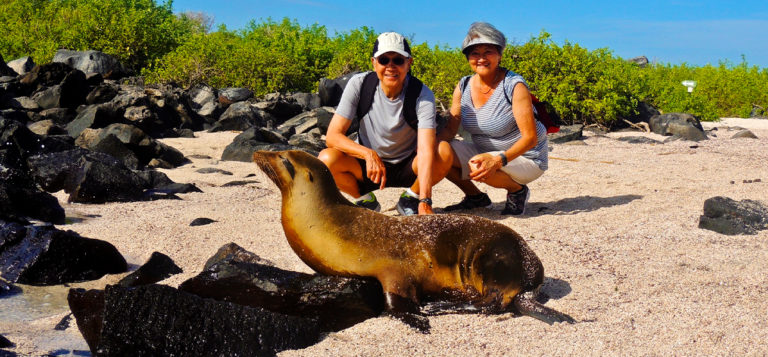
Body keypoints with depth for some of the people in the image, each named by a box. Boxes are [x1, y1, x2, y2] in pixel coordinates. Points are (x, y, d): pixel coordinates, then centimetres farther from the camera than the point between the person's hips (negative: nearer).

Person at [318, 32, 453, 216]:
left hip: (408, 166, 0)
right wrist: (369, 154, -38)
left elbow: (426, 150, -31)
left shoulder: (422, 95, -19)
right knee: (326, 159, -29)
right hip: (369, 165, 1)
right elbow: (333, 135, -19)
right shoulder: (359, 84, -16)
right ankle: (366, 201, 2)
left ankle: (410, 199, 0)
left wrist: (425, 202, -43)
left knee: (444, 151, -30)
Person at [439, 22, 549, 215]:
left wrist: (499, 159, -37)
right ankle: (475, 197, 9)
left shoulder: (514, 85, -19)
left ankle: (517, 190, -1)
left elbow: (530, 137, -22)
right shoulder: (463, 87, -2)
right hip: (485, 152, 6)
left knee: (478, 169, -34)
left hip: (523, 157, -6)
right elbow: (450, 130, -2)